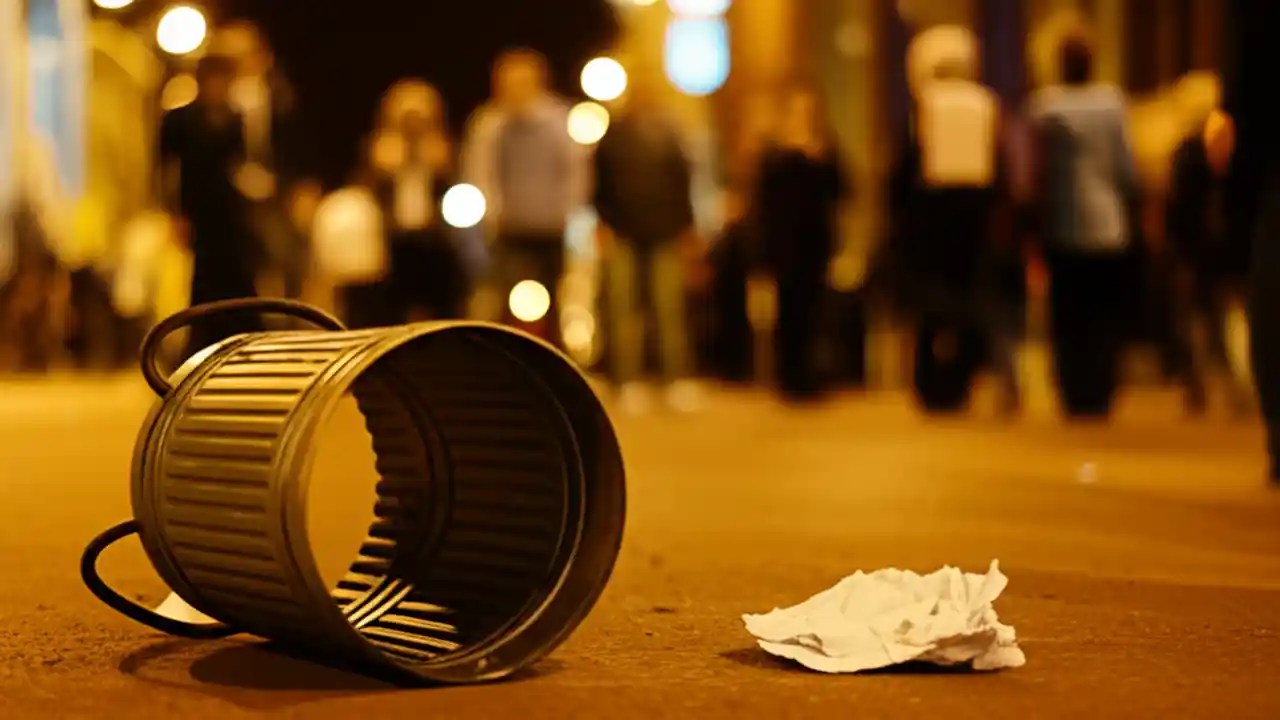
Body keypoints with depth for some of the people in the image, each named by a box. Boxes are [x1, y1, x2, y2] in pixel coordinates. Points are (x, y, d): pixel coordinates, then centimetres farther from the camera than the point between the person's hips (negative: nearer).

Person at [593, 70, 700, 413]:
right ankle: (629, 384, 6)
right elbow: (600, 184, 7)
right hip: (623, 235, 0)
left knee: (670, 311, -2)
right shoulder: (612, 135, 5)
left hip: (665, 234, 0)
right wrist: (605, 224, -2)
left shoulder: (669, 134, 5)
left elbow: (683, 183, 7)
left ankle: (678, 383, 4)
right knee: (625, 311, 0)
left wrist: (686, 229, 4)